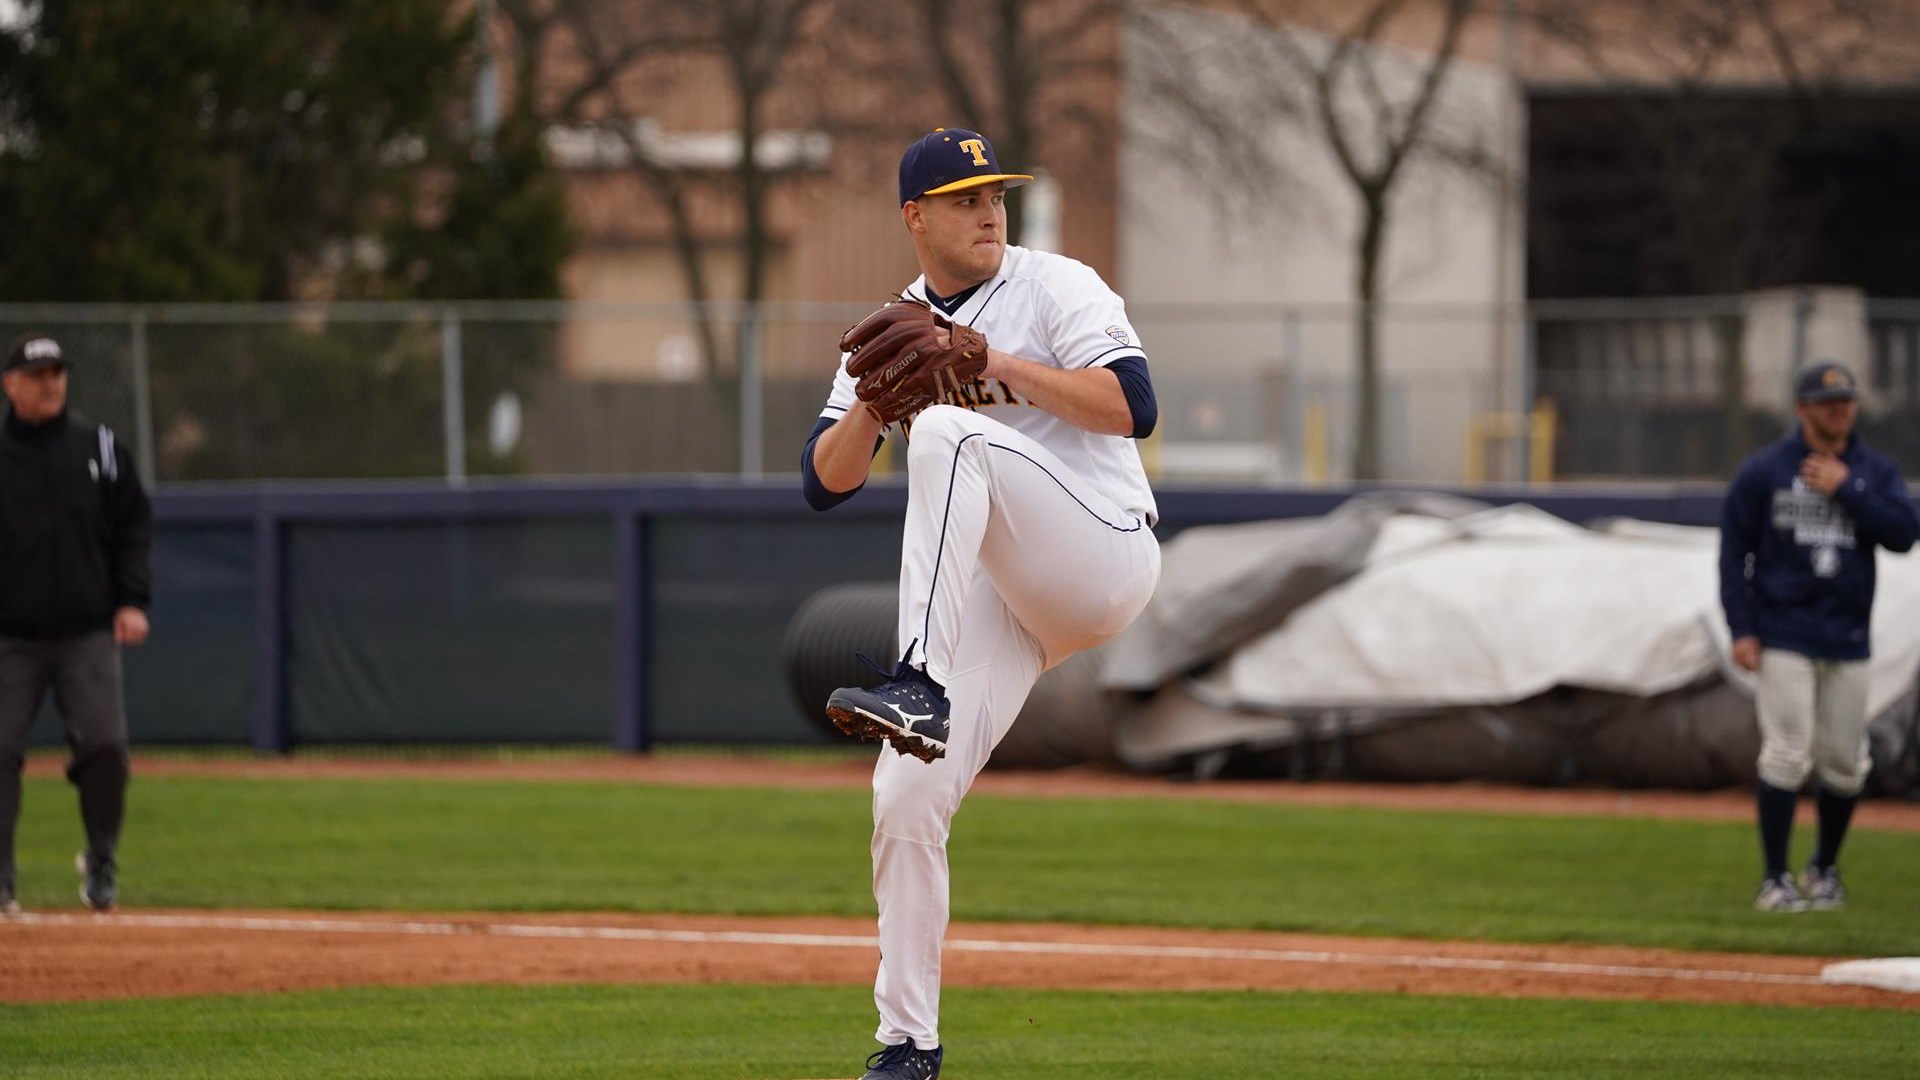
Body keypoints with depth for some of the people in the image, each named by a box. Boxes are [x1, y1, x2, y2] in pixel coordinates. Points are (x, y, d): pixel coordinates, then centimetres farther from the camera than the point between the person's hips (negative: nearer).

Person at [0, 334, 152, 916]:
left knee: (105, 747, -9)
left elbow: (134, 527, 12)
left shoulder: (100, 449, 8)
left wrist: (131, 601, 0)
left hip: (88, 634, 1)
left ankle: (100, 864, 12)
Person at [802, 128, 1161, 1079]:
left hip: (1104, 559, -5)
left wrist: (1003, 364, -18)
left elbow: (1134, 407, -13)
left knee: (948, 436, -30)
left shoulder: (1055, 289, 1)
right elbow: (824, 482, 8)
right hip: (993, 597, 5)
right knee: (907, 797, -8)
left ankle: (922, 686, -40)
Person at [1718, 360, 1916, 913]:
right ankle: (1775, 881, -5)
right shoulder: (1764, 472, 0)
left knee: (1845, 765, 6)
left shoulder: (1876, 472, 7)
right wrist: (1742, 629, -7)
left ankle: (1825, 869, 26)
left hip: (1847, 639, 3)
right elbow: (1733, 552, 0)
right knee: (1787, 754, -10)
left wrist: (1845, 490, -13)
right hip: (1784, 636, -3)